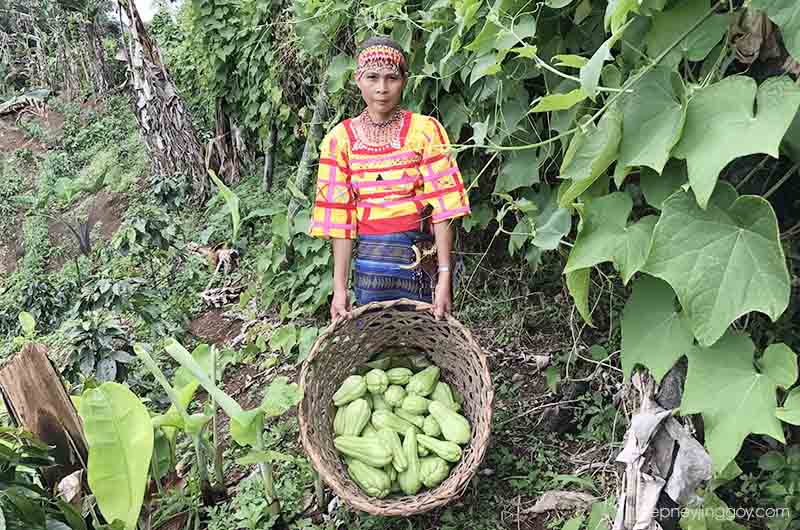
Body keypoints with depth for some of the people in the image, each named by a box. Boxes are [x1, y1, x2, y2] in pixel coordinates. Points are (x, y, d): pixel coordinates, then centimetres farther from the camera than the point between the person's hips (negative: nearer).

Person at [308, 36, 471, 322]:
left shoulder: (425, 130, -4)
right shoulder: (340, 140, 1)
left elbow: (442, 206, -8)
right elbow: (339, 219, 0)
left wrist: (445, 277, -14)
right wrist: (339, 287, -4)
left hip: (424, 256, -1)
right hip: (371, 261, 1)